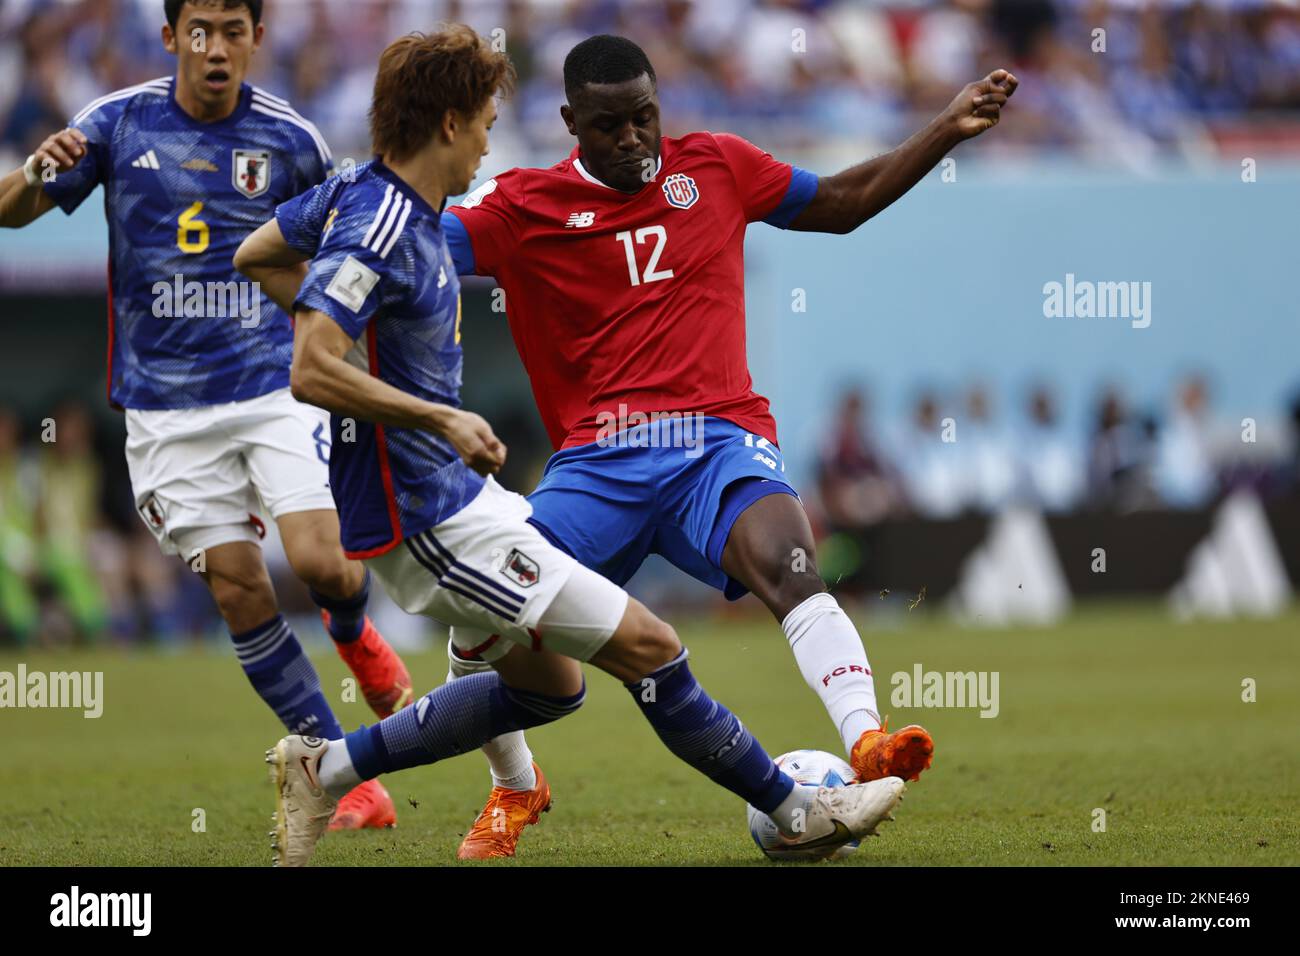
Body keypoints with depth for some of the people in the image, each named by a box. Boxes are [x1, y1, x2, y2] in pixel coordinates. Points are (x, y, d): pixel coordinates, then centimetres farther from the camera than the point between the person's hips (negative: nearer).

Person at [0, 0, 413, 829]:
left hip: (273, 384, -1)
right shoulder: (118, 123, -3)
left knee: (320, 563, -16)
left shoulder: (290, 139, -2)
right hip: (168, 408, 1)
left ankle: (357, 635, 23)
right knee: (239, 589, -4)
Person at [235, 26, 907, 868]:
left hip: (449, 492, 11)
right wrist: (441, 419, -27)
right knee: (648, 648, -7)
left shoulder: (361, 195, 6)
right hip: (429, 522, -11)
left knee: (549, 685, 21)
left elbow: (255, 256, 22)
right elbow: (312, 372, -31)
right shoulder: (379, 231, -23)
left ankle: (325, 770, 20)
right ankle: (796, 811, 7)